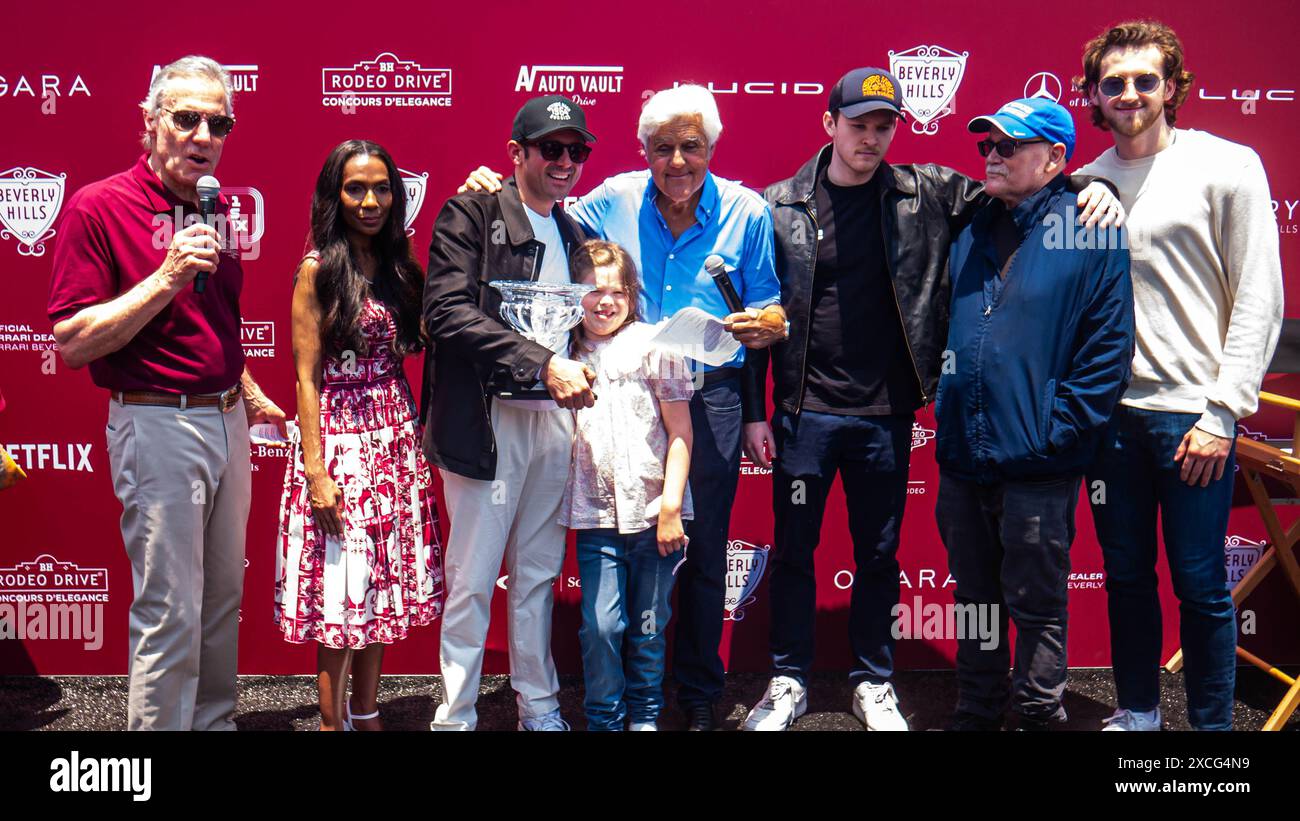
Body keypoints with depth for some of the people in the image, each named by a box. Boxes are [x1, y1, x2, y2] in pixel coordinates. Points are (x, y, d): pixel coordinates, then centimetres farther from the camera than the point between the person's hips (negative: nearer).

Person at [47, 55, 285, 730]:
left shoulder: (214, 209, 11)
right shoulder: (98, 207, -11)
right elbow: (72, 342, -15)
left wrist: (249, 395, 22)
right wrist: (166, 278, -21)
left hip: (225, 421, 7)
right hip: (158, 425, -7)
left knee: (223, 598, 15)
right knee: (171, 612, -2)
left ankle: (216, 720, 29)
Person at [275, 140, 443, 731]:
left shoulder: (399, 268, 10)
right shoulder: (318, 271, -7)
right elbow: (307, 378, -10)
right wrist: (315, 471, -15)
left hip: (396, 438, 6)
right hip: (340, 436, -6)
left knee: (382, 583, 11)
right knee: (342, 591, -1)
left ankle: (367, 715, 23)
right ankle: (335, 720, 13)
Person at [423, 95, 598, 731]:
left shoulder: (573, 235, 17)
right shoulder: (471, 215, -4)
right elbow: (447, 313, -16)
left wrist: (578, 377, 6)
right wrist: (543, 364, -22)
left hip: (555, 417, 6)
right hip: (487, 420, -6)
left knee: (539, 575, 14)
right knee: (473, 580, 0)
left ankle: (539, 708, 25)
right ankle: (455, 718, 13)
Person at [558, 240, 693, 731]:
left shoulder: (654, 345, -2)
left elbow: (680, 432, -3)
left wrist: (670, 507, -7)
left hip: (655, 511, -1)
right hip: (595, 513, 2)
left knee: (649, 627, 8)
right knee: (601, 625, -3)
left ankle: (645, 715, 27)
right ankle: (604, 719, 16)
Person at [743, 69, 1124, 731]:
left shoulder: (927, 194, 2)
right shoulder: (780, 205, -1)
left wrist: (1086, 185, -7)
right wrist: (753, 412, -2)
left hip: (886, 415, 1)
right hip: (805, 411, -1)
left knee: (878, 554, 13)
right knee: (793, 549, 9)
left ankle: (873, 683, 29)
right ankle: (788, 680, 26)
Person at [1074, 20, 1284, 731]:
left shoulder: (1227, 167, -2)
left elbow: (1258, 299, -5)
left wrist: (1223, 411, -10)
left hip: (1191, 412, -4)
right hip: (1109, 409, 4)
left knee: (1200, 585, 2)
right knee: (1126, 576, 13)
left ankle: (1213, 727, 19)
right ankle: (1136, 713, 29)